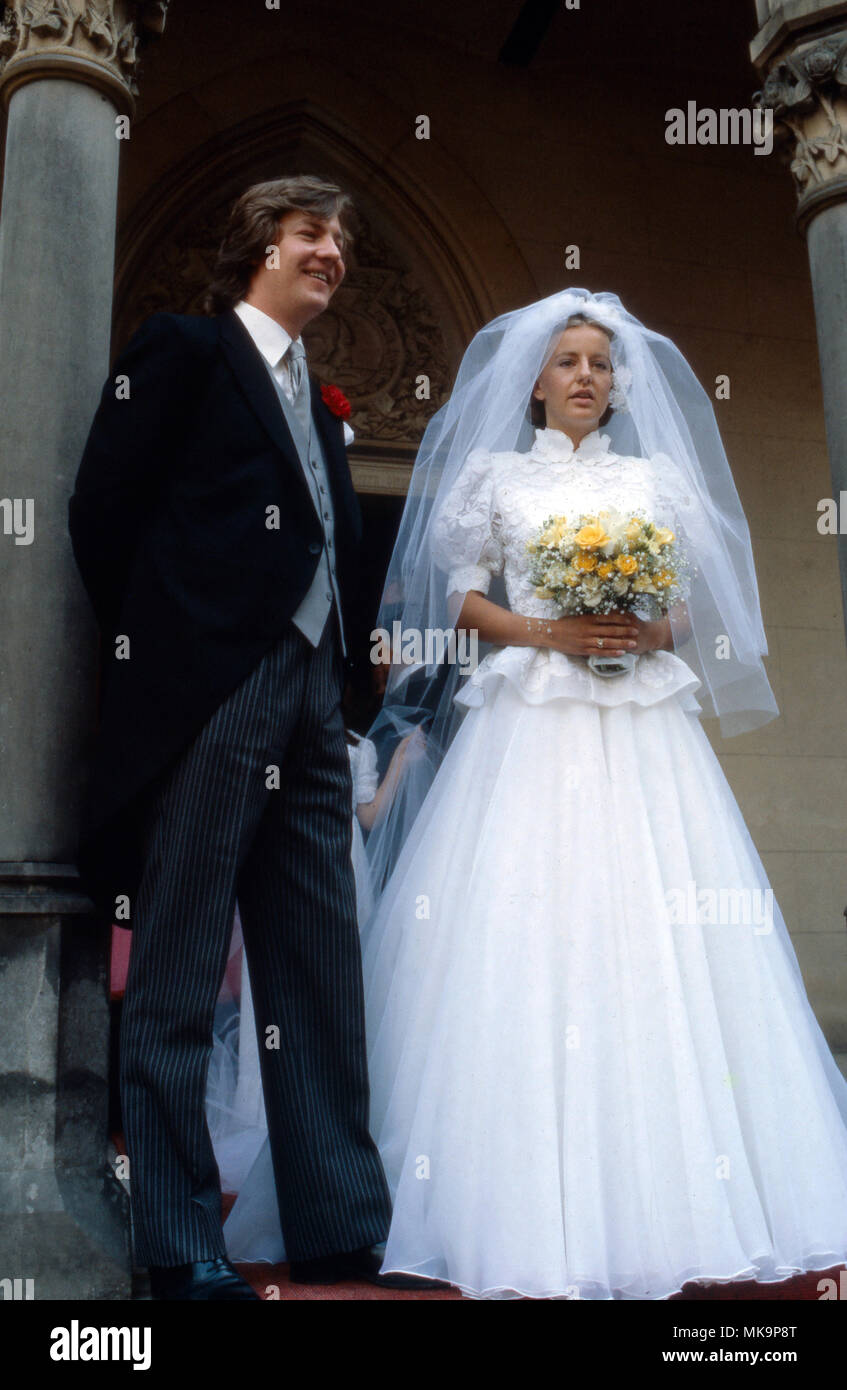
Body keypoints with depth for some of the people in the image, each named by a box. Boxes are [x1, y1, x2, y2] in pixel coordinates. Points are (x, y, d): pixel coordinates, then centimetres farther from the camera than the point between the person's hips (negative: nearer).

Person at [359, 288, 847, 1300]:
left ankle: (661, 1200, 5)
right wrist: (545, 632, -9)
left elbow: (690, 603, 15)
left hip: (641, 722, 2)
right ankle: (532, 1219, 0)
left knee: (659, 941, -4)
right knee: (525, 935, -8)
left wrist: (655, 630, -6)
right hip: (530, 720, -2)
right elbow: (463, 597, 6)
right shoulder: (495, 474, 13)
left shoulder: (656, 477, 17)